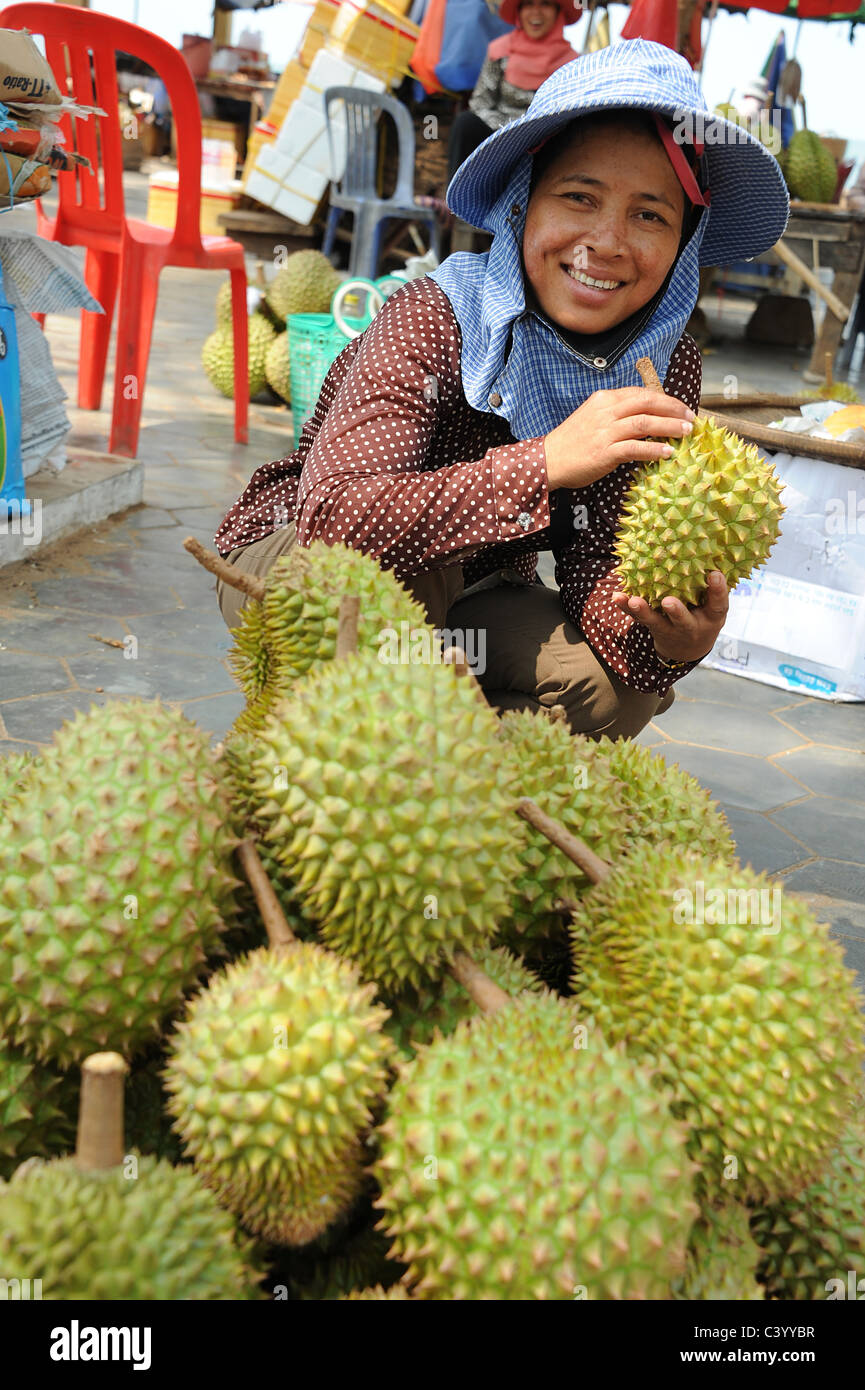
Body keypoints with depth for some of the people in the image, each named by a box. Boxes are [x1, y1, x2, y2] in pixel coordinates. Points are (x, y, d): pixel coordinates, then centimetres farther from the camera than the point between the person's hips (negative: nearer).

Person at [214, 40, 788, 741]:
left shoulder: (665, 371, -13)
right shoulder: (434, 316, -27)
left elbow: (600, 574, -19)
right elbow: (330, 515, -41)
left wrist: (670, 641, -42)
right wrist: (547, 463, -50)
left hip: (471, 596, 4)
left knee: (615, 694, -22)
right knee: (399, 565, -36)